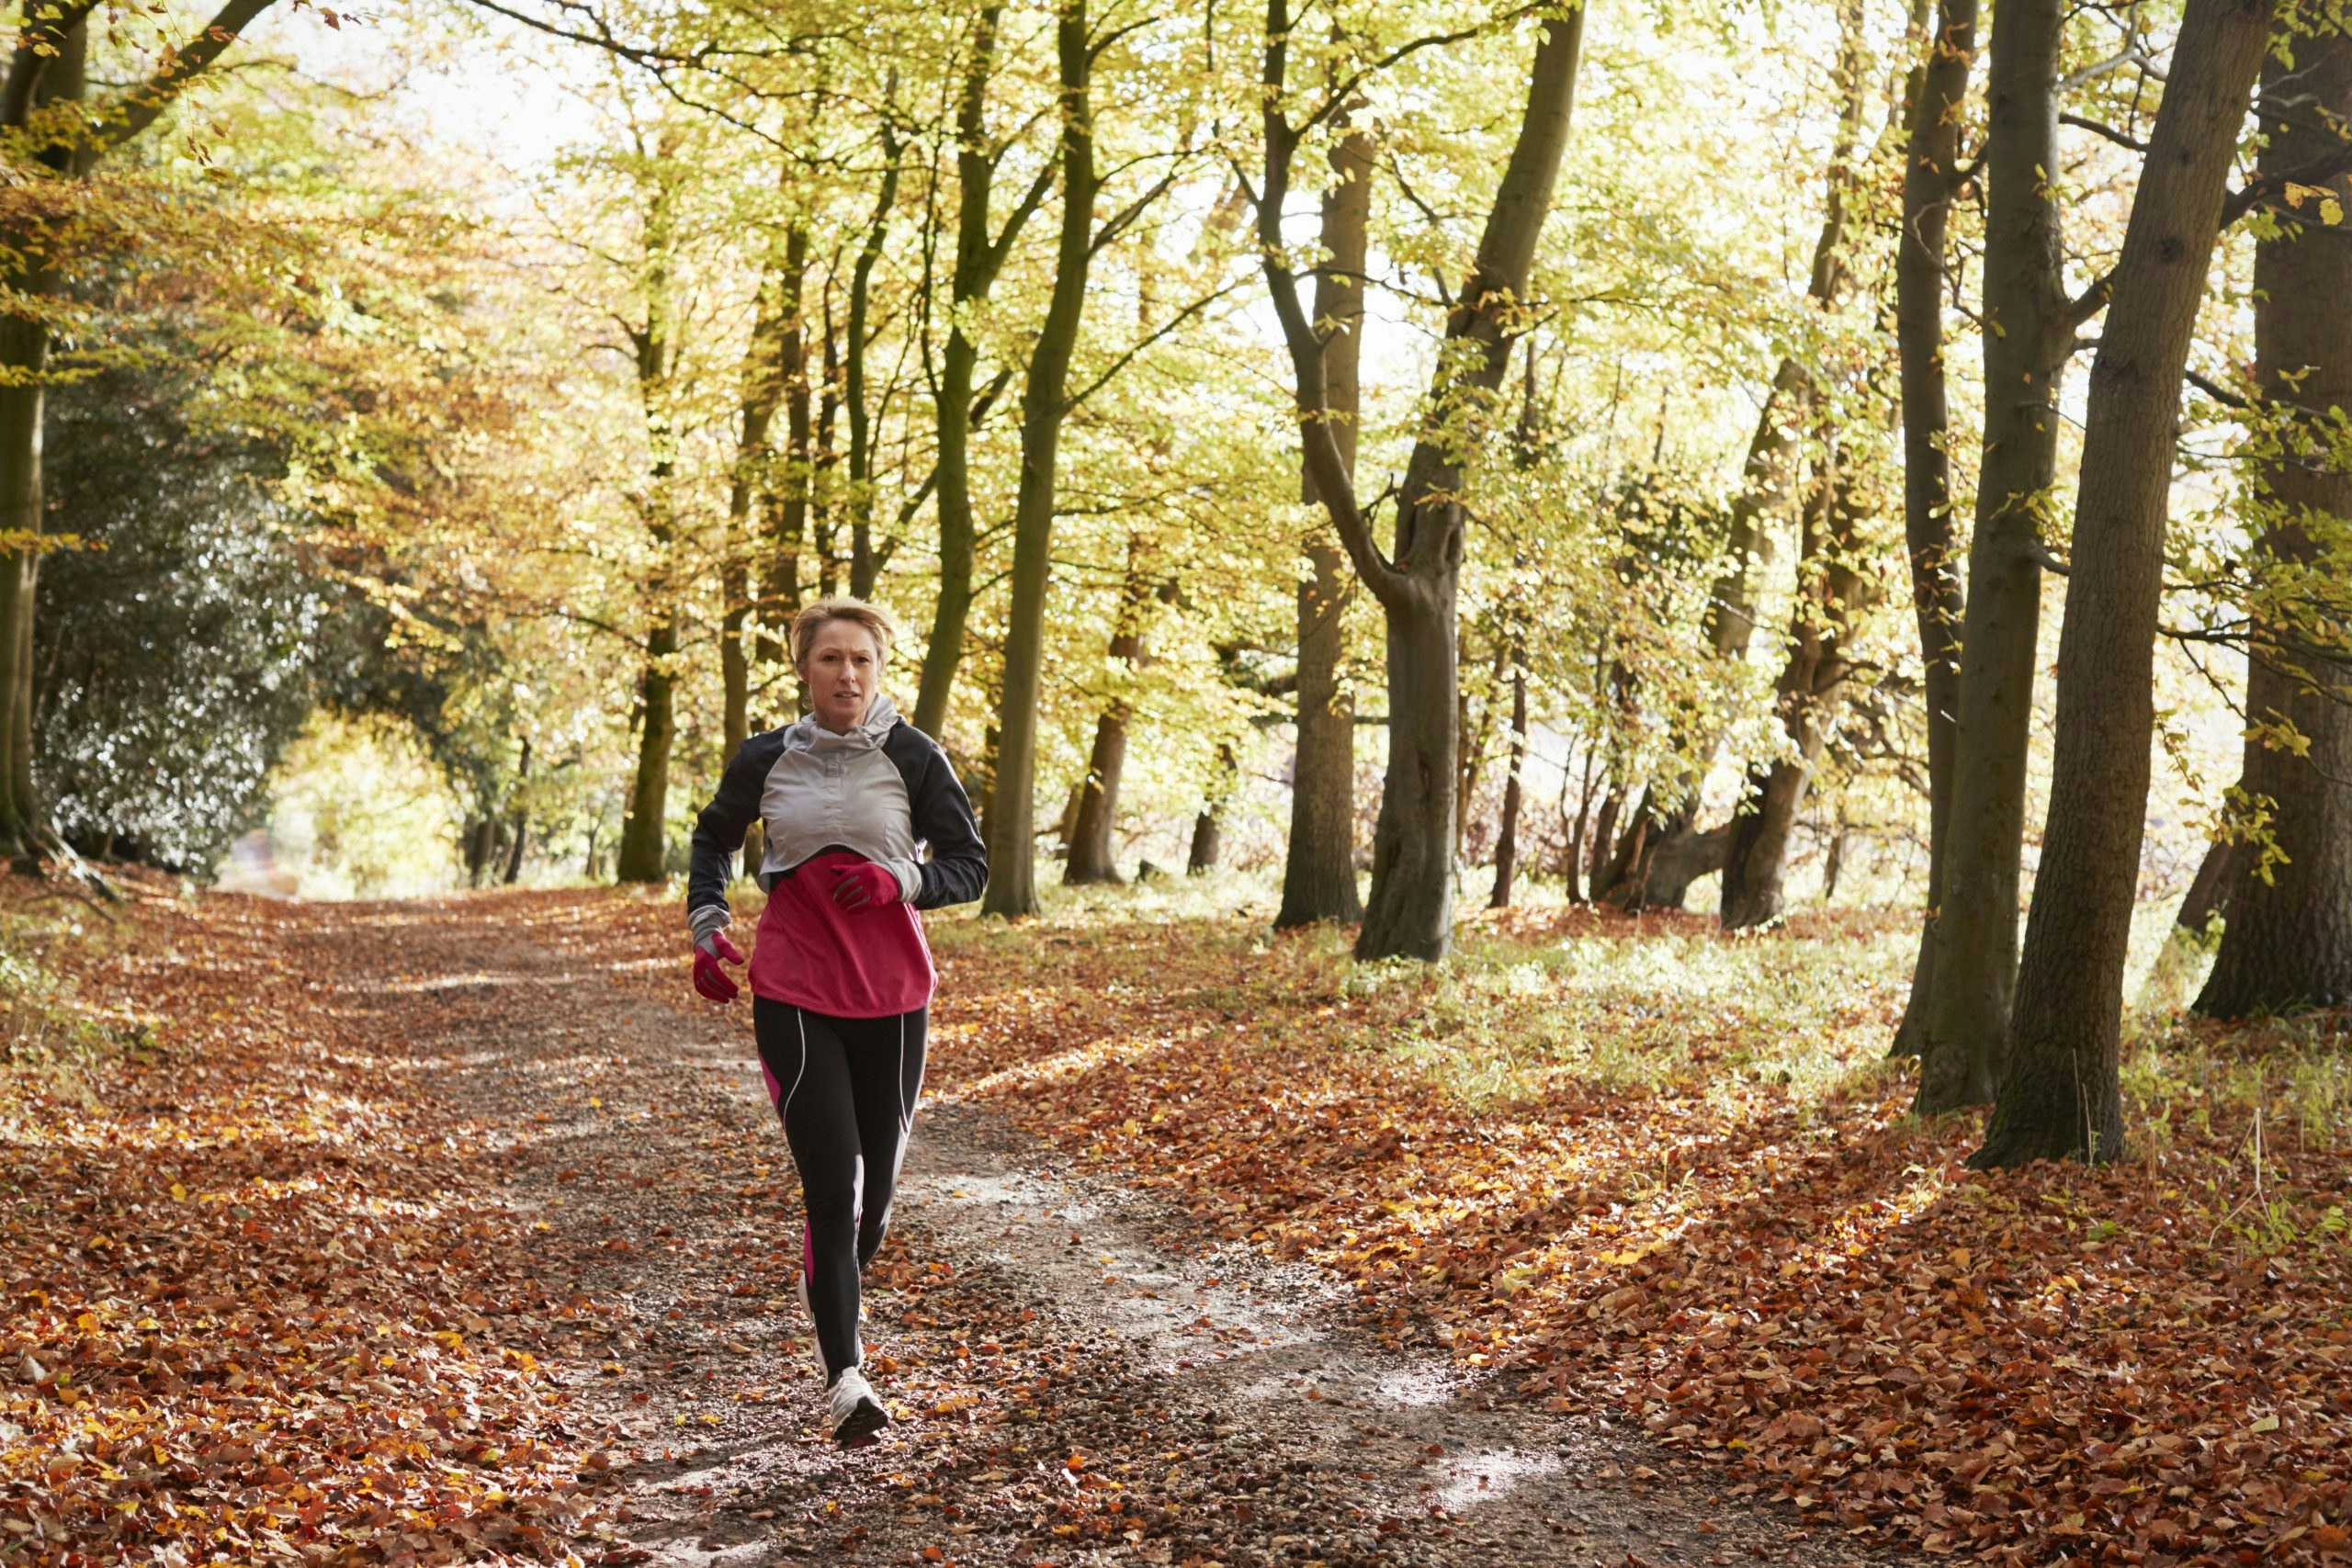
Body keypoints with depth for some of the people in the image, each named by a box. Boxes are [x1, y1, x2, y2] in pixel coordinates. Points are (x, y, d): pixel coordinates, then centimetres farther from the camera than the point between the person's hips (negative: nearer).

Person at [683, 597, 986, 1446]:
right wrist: (708, 929, 8)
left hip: (892, 995, 1)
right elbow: (714, 836, 21)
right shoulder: (767, 759, 2)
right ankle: (843, 1377, -11)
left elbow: (969, 866, 2)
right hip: (793, 993, -1)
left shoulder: (913, 758, -2)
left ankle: (830, 1303, 41)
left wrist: (899, 881, -17)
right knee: (832, 1184, -12)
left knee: (874, 1189, 10)